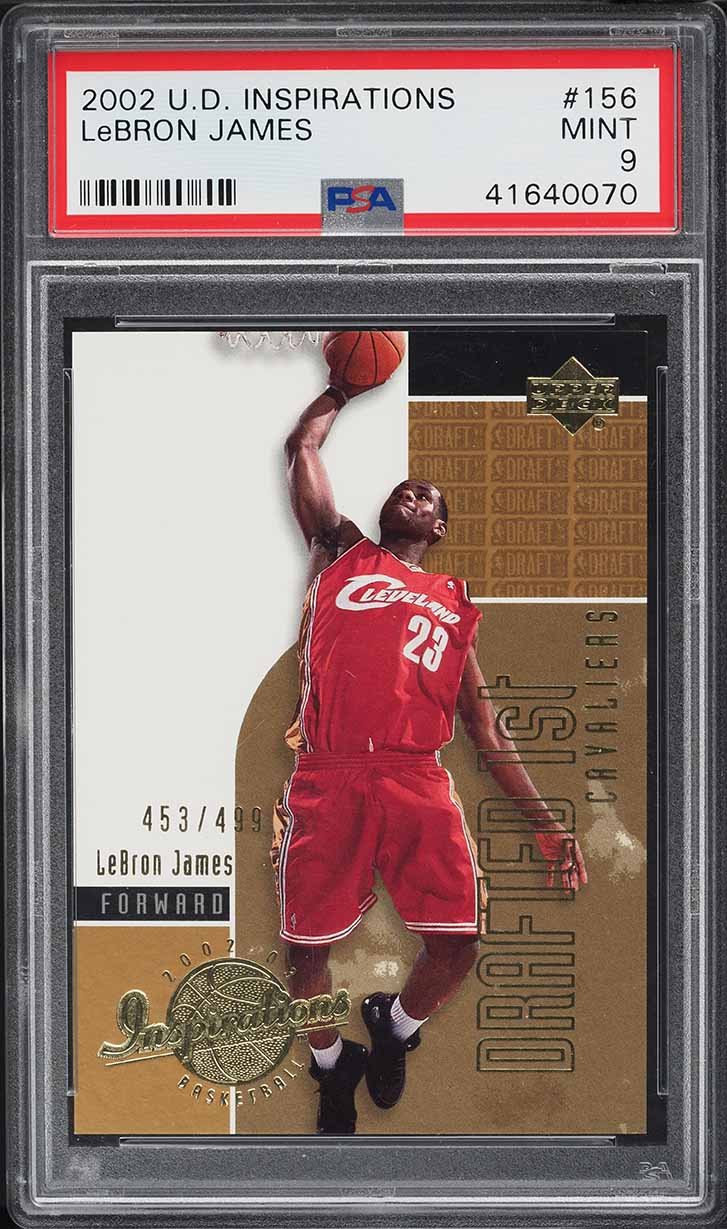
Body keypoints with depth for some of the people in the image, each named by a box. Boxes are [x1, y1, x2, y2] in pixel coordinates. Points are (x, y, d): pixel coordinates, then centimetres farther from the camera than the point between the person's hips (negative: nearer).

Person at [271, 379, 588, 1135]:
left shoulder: (455, 604, 24)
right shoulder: (341, 553, 21)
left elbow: (481, 723, 21)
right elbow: (302, 448, 15)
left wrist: (543, 822, 14)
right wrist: (346, 391, 30)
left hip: (418, 782, 2)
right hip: (327, 779, -1)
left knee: (457, 944, -5)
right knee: (306, 947, 1)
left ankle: (396, 1029, 28)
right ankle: (332, 1067, 31)